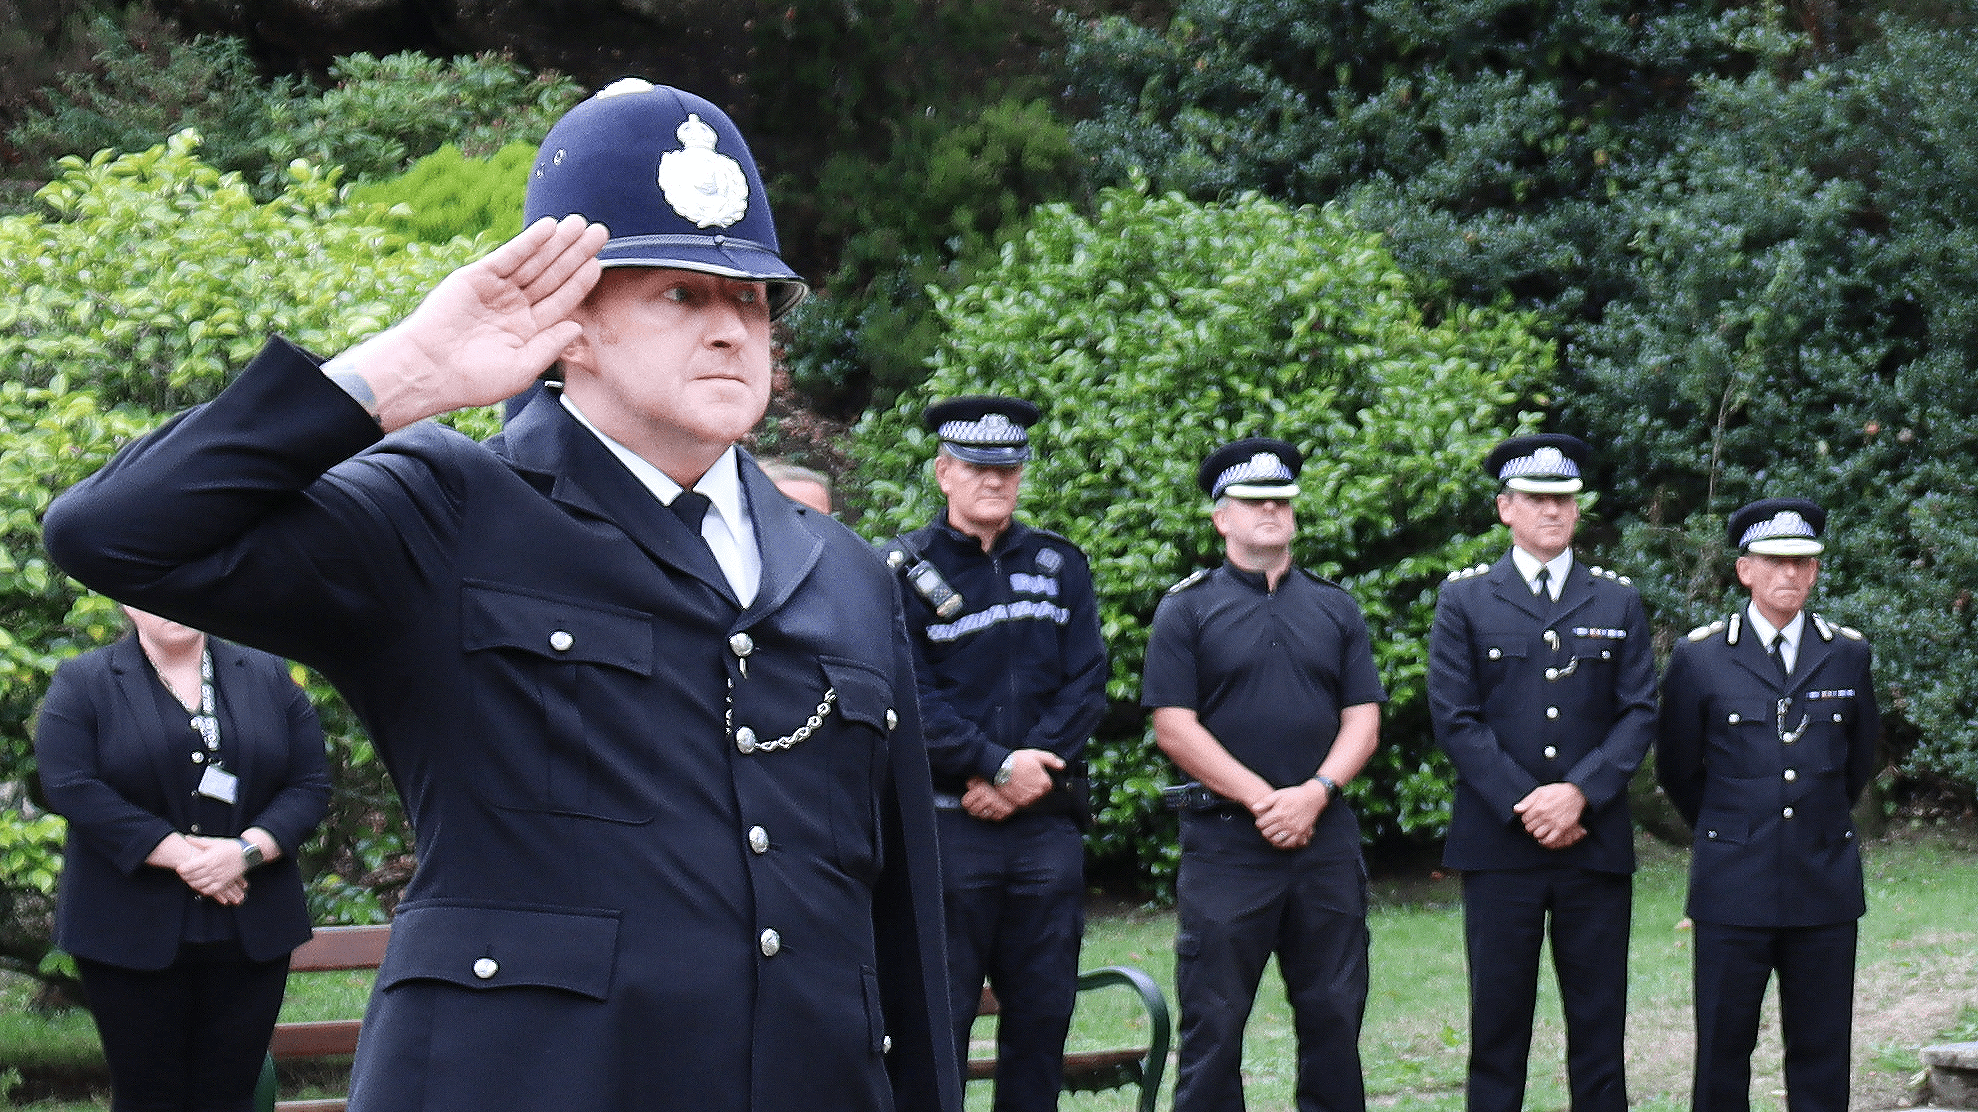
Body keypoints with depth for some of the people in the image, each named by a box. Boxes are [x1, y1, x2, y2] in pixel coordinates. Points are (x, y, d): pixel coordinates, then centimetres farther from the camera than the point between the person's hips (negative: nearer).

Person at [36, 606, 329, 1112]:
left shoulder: (269, 678, 9)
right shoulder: (81, 685, 1)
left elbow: (311, 785, 3)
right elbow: (71, 787, -12)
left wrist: (246, 851, -14)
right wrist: (181, 855, -17)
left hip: (251, 931, 2)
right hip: (133, 932, -2)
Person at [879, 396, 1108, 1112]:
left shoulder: (1060, 565, 13)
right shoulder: (903, 571, 1)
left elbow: (1086, 683, 4)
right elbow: (911, 699, -8)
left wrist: (1032, 771, -10)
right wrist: (1000, 766, -15)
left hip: (1047, 821, 4)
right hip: (944, 825, -4)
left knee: (1043, 1012, 6)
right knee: (938, 1017, -3)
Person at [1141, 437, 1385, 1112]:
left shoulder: (1336, 609, 13)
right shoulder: (1186, 610, 3)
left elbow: (1363, 720, 7)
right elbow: (1173, 726, -5)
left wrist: (1313, 793, -11)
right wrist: (1262, 800, -12)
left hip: (1326, 836, 3)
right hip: (1224, 841, -3)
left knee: (1334, 1018, 5)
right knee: (1213, 1025, -1)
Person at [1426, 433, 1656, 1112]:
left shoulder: (1617, 602, 12)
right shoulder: (1464, 599, 6)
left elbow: (1640, 713, 4)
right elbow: (1455, 719, -2)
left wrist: (1579, 792, -12)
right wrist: (1525, 807, -11)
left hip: (1596, 843, 2)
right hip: (1499, 845, -2)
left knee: (1600, 1027, 3)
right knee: (1498, 1027, 1)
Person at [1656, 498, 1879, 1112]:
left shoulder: (1849, 655, 6)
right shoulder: (1698, 657, -1)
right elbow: (1677, 770, 10)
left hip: (1826, 882, 2)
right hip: (1733, 888, -2)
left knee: (1822, 1052, 5)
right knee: (1723, 1046, 1)